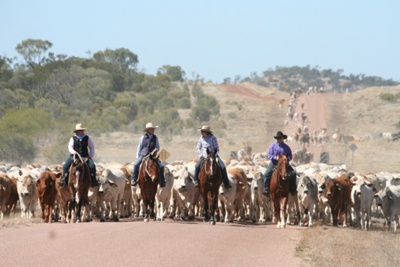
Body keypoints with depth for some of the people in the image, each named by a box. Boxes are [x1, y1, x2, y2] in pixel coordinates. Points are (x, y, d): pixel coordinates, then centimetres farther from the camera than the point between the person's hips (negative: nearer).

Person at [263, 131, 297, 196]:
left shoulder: (286, 147, 8)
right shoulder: (273, 145, 5)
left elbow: (290, 156, 10)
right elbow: (269, 155, 1)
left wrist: (287, 159, -13)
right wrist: (275, 158, -18)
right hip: (274, 162, -1)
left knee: (293, 173, -16)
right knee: (267, 174, -22)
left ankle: (292, 189, -5)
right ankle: (266, 189, -14)